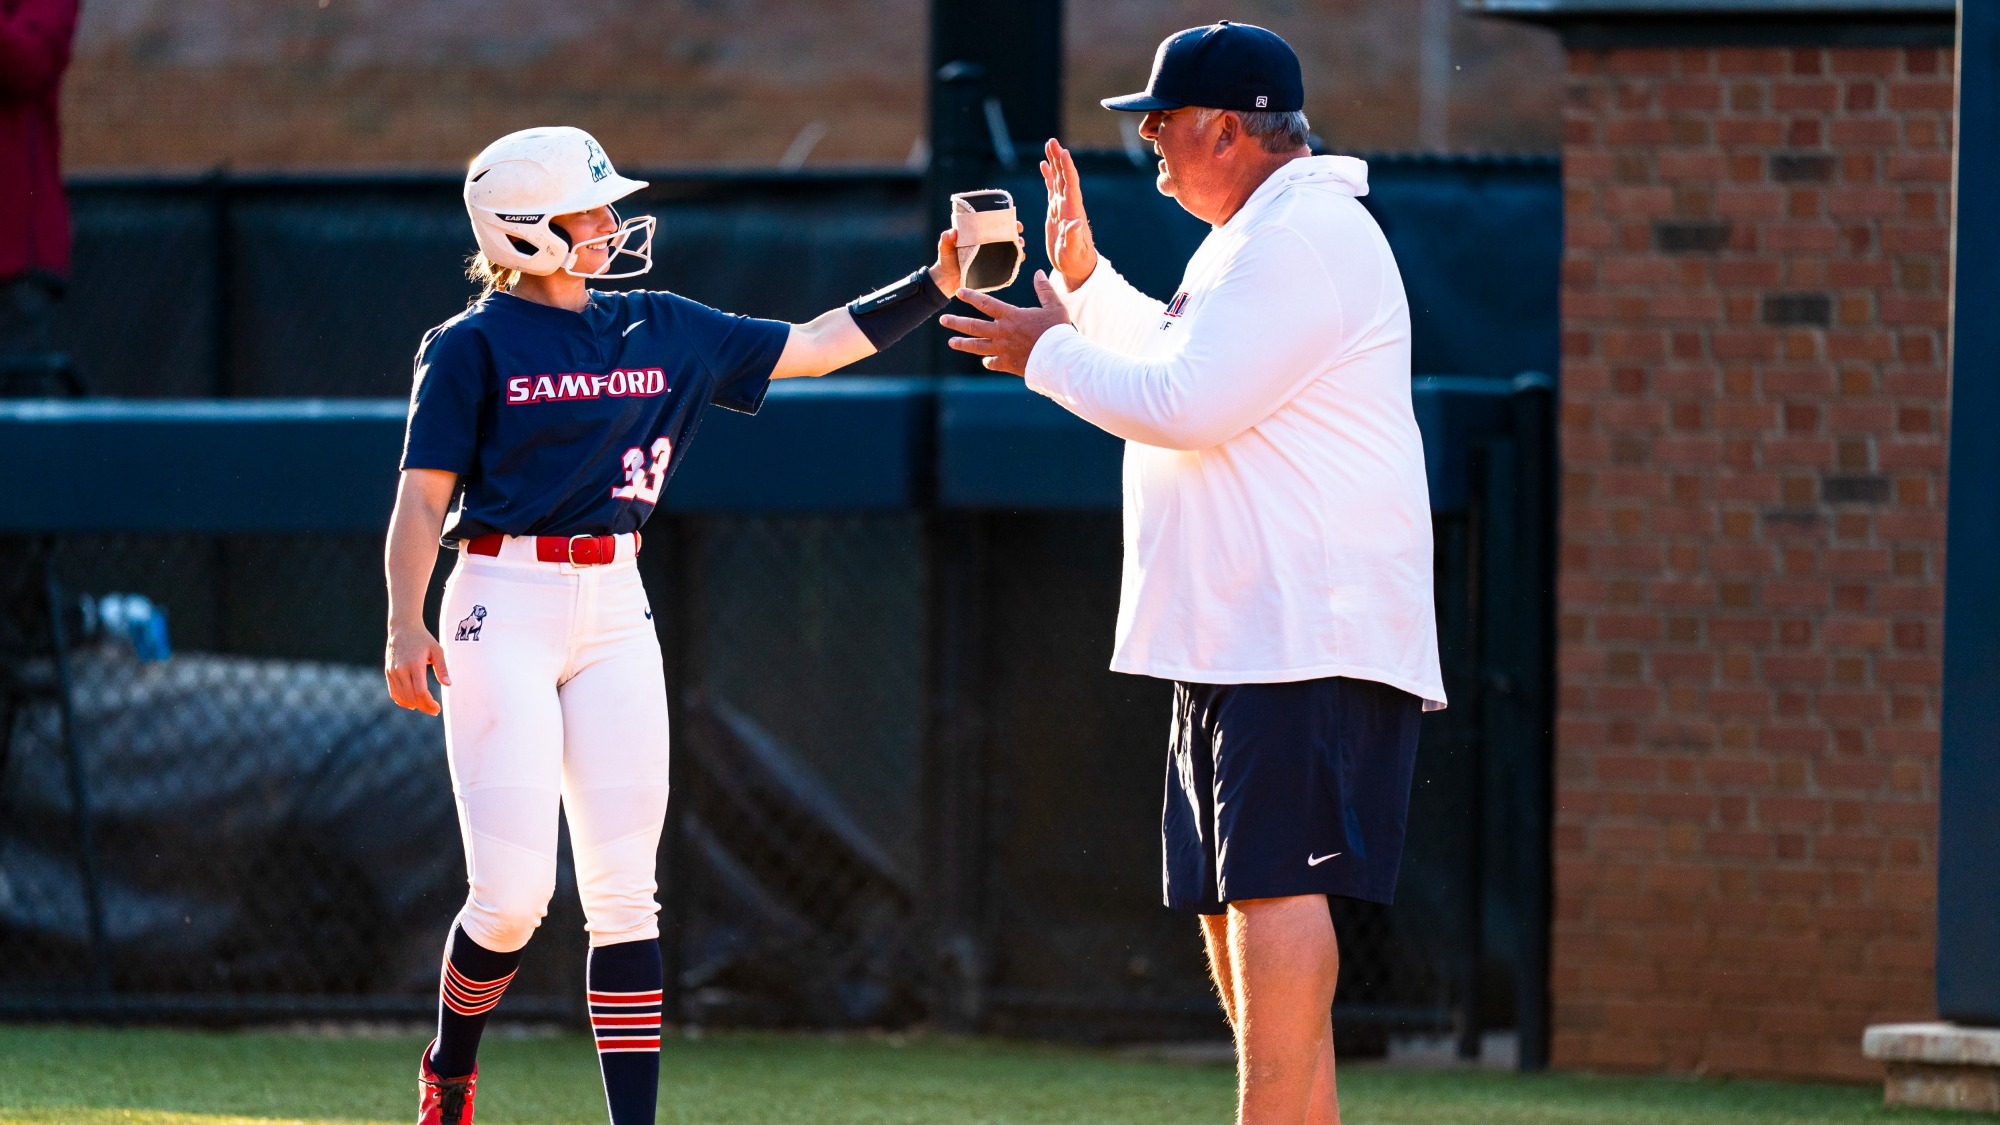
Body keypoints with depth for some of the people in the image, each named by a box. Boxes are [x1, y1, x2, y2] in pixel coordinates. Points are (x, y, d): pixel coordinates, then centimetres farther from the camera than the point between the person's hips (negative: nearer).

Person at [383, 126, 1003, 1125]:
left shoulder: (661, 331, 12)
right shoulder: (474, 347, -3)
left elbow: (813, 346, 14)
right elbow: (423, 498, -5)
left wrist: (933, 287, 4)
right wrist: (406, 628, -16)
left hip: (615, 612, 5)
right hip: (504, 609, -5)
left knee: (623, 893, 0)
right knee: (513, 893, -11)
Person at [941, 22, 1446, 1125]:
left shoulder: (1304, 238, -14)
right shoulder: (1255, 238, 20)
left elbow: (1188, 405, -20)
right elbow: (1182, 366, 36)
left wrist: (1048, 352, -8)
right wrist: (1086, 283, 31)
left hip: (1307, 630, -11)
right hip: (1237, 634, 11)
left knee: (1274, 881, -16)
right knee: (1231, 901, 12)